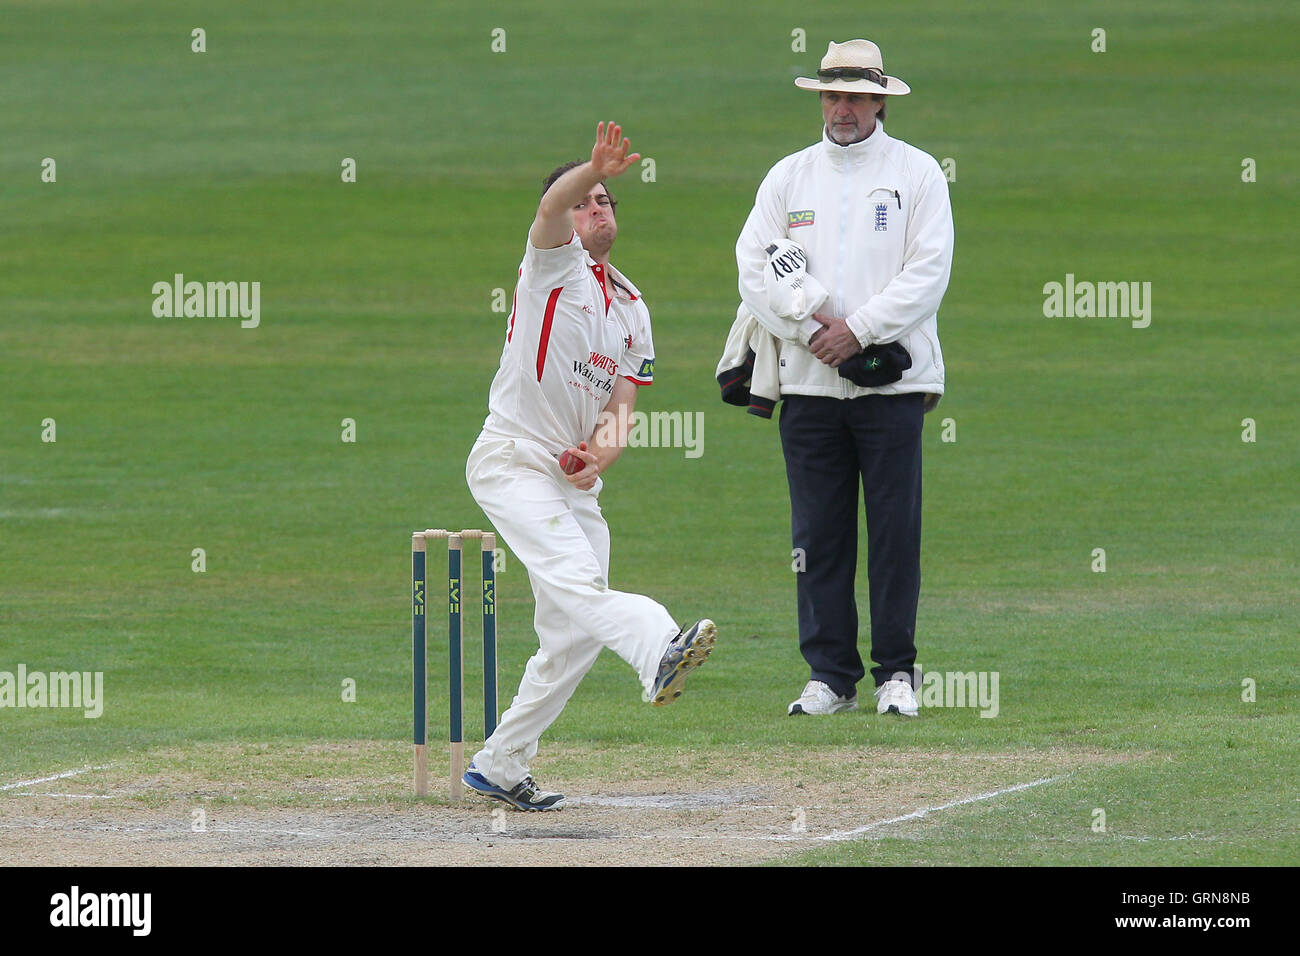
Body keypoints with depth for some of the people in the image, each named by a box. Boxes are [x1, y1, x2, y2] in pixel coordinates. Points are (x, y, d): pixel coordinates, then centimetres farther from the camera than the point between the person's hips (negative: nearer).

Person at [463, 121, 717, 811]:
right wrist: (592, 169, -45)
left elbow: (621, 402, 9)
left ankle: (498, 766, 16)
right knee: (576, 580, -29)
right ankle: (661, 652, -56)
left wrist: (604, 448, -14)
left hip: (575, 480, 7)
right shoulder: (554, 264, -1)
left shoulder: (631, 309, 18)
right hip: (510, 463, -7)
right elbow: (550, 208, -24)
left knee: (573, 638, 6)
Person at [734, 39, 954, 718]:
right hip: (809, 381, 3)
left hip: (892, 381, -3)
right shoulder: (788, 177, 13)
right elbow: (754, 267, 5)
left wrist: (857, 328, -12)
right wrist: (812, 326, -9)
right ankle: (830, 676, 6)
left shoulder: (917, 173, 5)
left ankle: (896, 673, 3)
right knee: (818, 535, 2)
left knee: (895, 530, -3)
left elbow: (929, 272, -5)